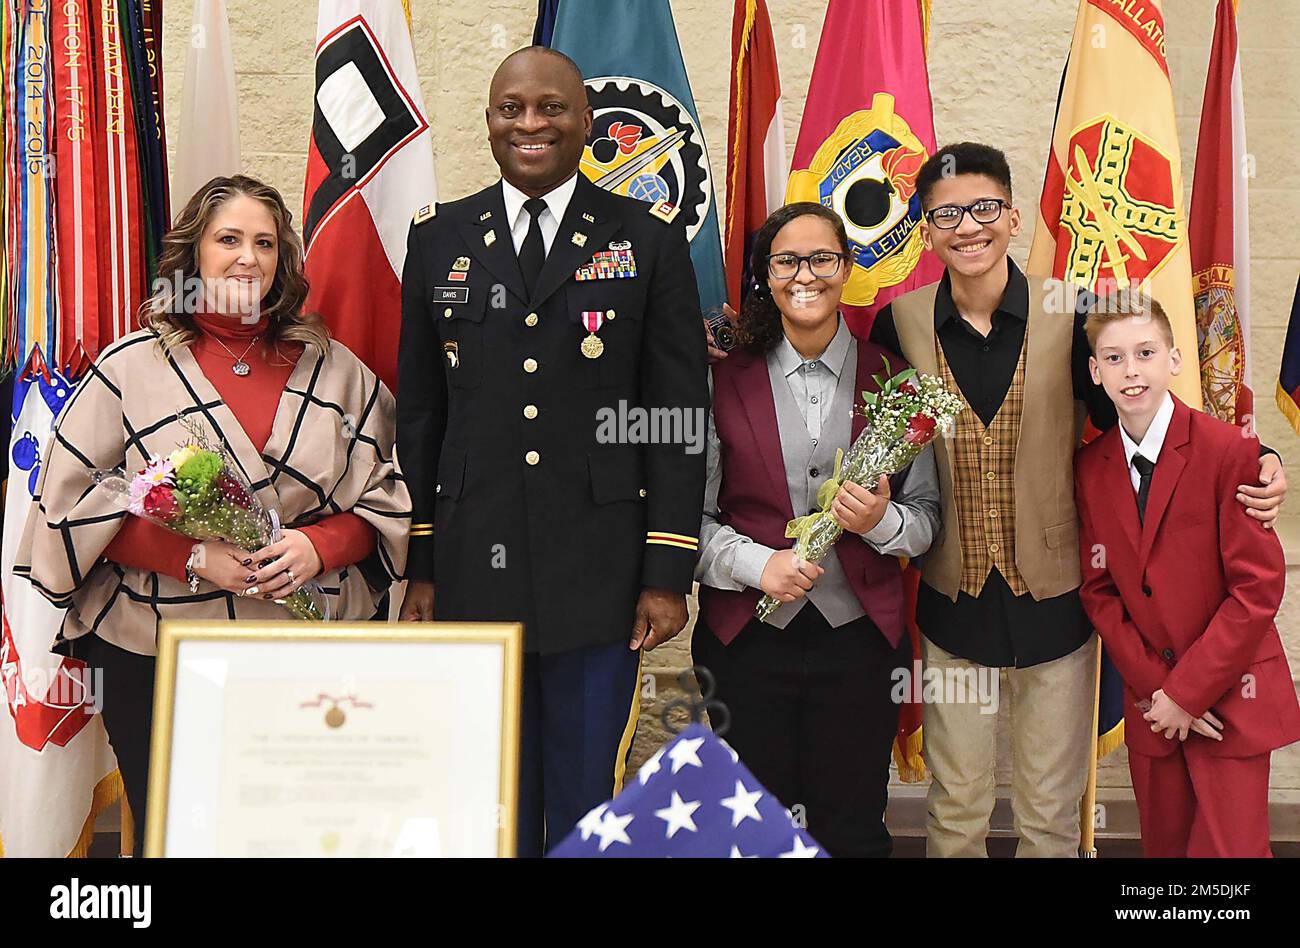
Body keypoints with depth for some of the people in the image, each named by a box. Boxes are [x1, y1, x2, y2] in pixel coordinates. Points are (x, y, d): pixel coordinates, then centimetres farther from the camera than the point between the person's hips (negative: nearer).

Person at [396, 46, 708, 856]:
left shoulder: (650, 237, 1)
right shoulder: (439, 238, 8)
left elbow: (680, 415, -1)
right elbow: (419, 412, 9)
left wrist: (667, 574, -5)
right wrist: (418, 567, 7)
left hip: (601, 575, -2)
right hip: (473, 573, 2)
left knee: (589, 803, 9)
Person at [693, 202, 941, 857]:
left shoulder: (893, 380, 3)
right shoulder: (726, 380, 1)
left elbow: (927, 514, 6)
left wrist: (881, 521, -15)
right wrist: (758, 563, -16)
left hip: (859, 637, 1)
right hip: (746, 637, 0)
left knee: (854, 828, 12)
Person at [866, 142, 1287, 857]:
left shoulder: (1071, 313, -7)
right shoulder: (900, 324, -4)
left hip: (1055, 603, 0)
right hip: (952, 608, 1)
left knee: (1050, 815, 15)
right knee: (954, 811, 15)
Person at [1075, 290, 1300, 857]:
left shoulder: (1229, 450, -13)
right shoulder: (1090, 467, 2)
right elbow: (1099, 590, 4)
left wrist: (1188, 691, -14)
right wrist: (1155, 688, -7)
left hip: (1229, 702, -4)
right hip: (1151, 705, 4)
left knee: (1229, 846, -1)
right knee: (1163, 843, 14)